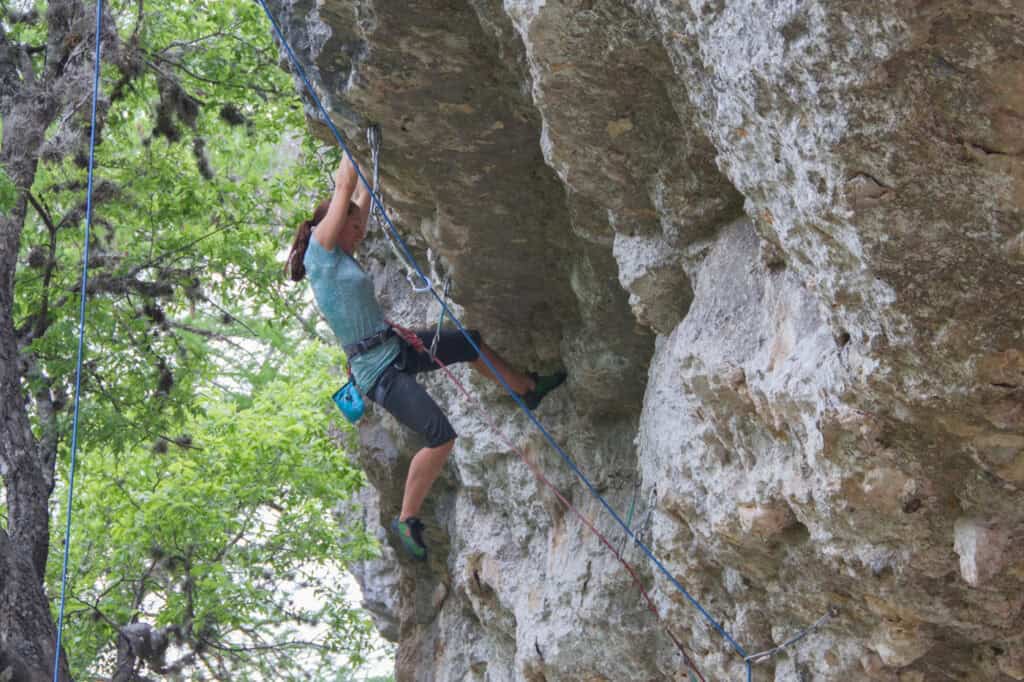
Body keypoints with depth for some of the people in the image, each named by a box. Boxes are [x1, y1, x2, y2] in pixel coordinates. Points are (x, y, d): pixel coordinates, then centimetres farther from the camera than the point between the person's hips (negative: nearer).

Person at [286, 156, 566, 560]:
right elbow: (344, 188, -11)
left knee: (471, 342, 22)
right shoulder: (320, 251, -11)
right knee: (441, 436, -21)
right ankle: (407, 520, -7)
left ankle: (528, 389, 45)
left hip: (397, 348, 10)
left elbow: (361, 198, 19)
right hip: (378, 369, -10)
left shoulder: (341, 256, 13)